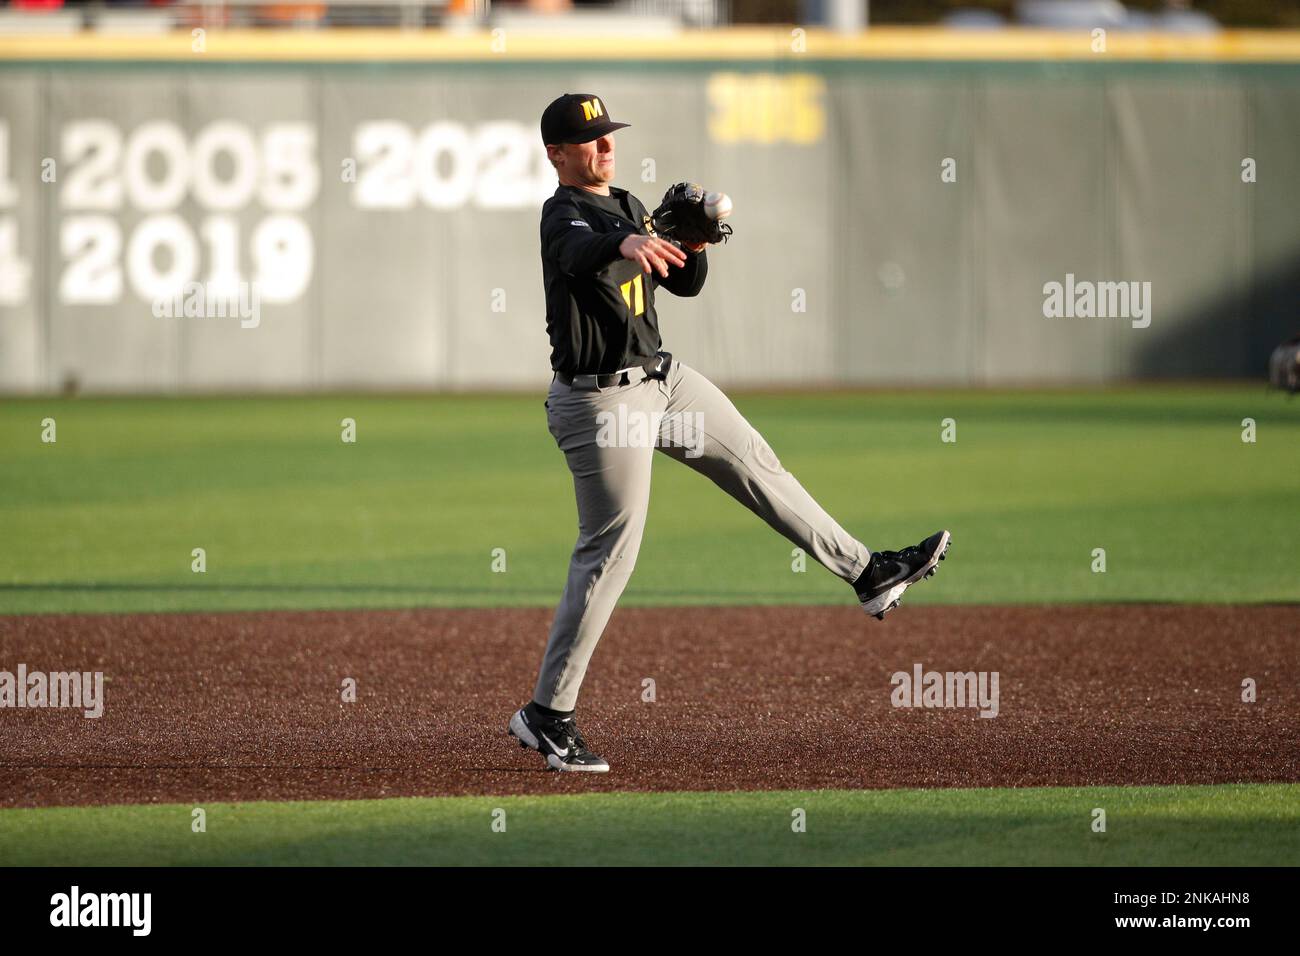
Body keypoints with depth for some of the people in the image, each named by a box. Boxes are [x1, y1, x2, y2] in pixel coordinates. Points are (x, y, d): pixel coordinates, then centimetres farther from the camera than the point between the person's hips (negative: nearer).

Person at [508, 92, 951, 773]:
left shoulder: (628, 205, 11)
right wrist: (626, 243, -65)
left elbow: (686, 283, 16)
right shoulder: (563, 213, -17)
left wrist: (693, 244, -7)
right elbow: (580, 251, -43)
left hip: (659, 380, 9)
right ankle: (547, 713, -3)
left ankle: (868, 573, 29)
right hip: (602, 402, -9)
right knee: (609, 551, -8)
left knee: (755, 464, 16)